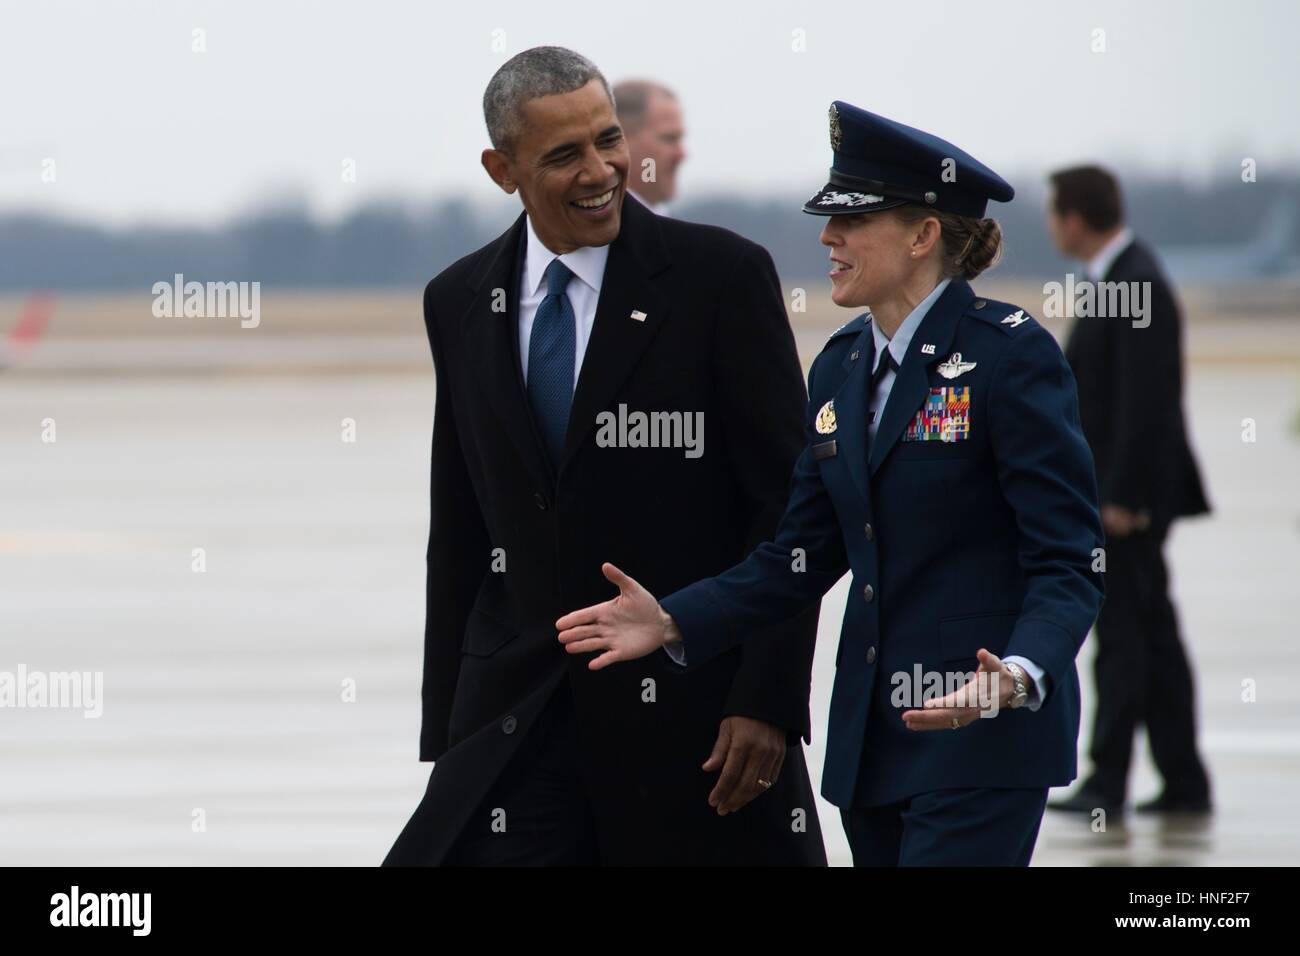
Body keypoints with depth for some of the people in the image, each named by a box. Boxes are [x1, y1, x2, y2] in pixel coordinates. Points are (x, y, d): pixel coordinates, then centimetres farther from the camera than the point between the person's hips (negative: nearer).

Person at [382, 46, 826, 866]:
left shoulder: (722, 276, -5)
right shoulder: (460, 304, 9)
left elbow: (790, 505, -6)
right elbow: (458, 532, 14)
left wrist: (768, 700, -13)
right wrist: (447, 733, 11)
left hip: (692, 706, -3)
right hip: (518, 714, 3)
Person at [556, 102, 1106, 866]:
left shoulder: (1012, 354, -11)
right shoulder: (841, 367, 12)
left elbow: (1068, 563, -14)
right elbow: (801, 558, 13)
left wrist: (1020, 676, -32)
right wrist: (673, 622, 0)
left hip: (983, 742, -8)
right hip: (873, 739, 8)